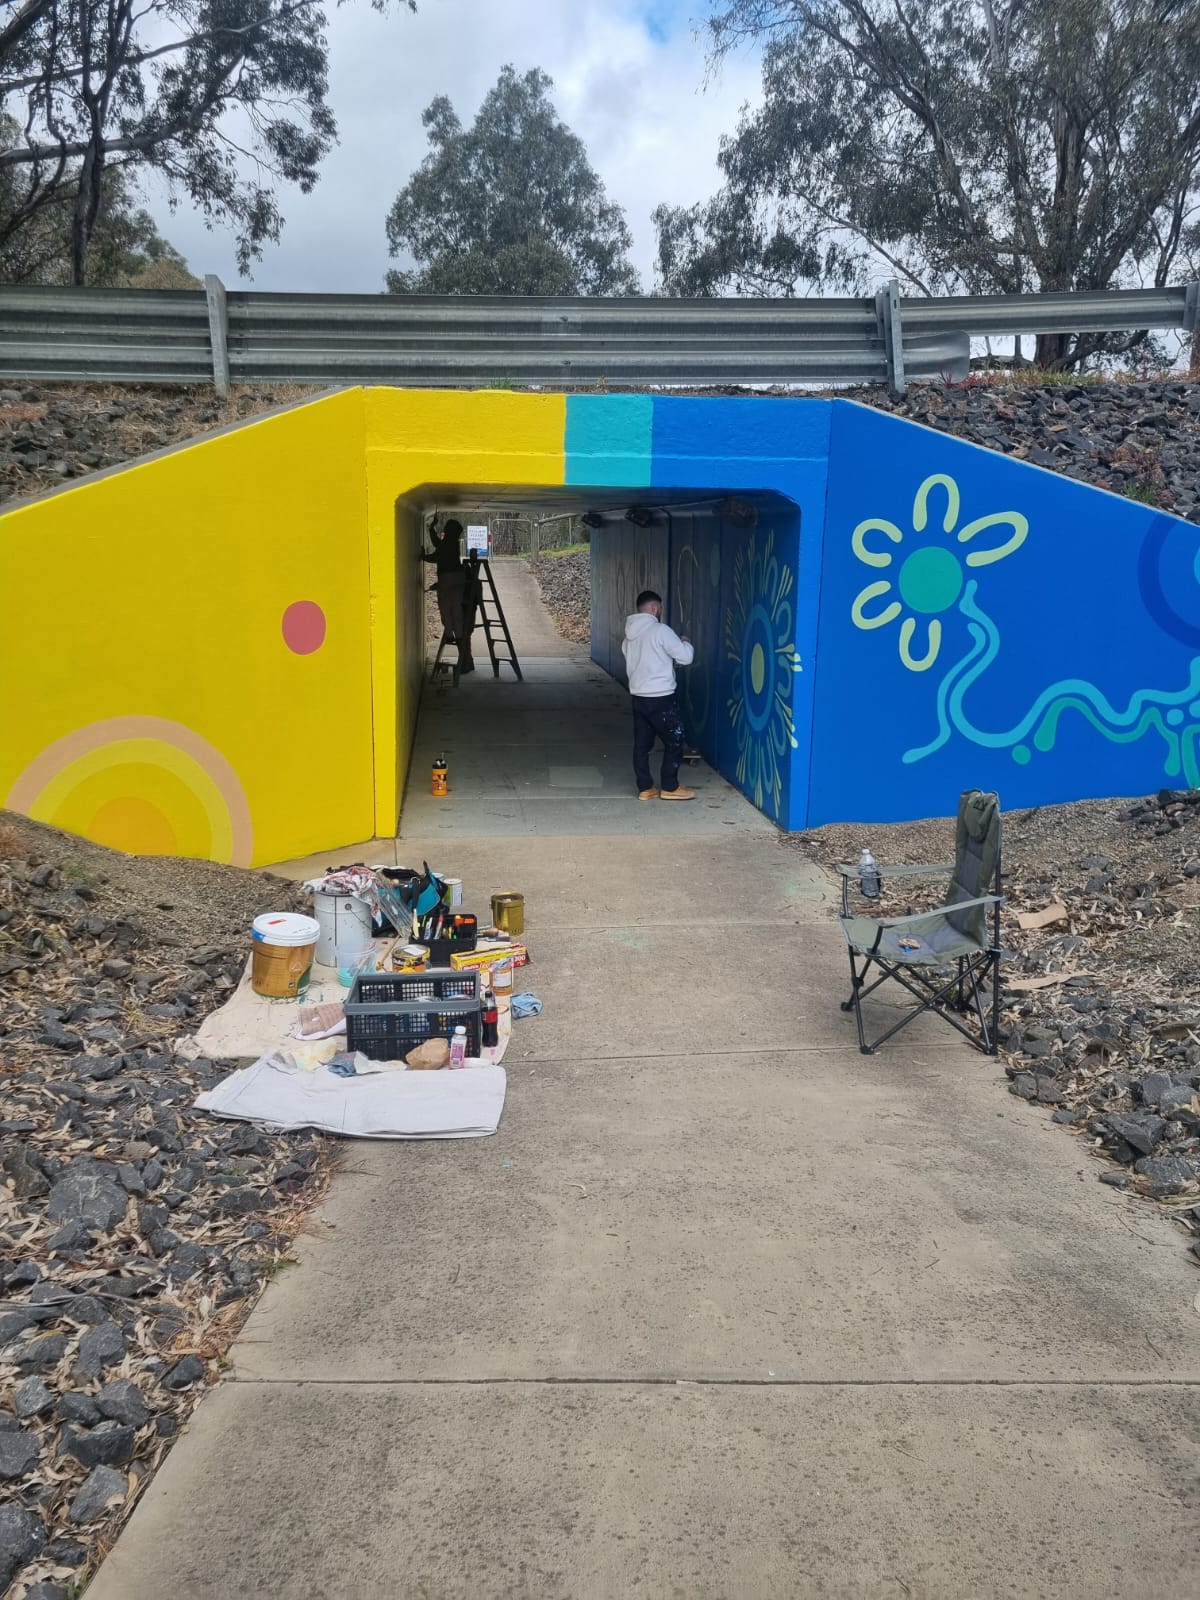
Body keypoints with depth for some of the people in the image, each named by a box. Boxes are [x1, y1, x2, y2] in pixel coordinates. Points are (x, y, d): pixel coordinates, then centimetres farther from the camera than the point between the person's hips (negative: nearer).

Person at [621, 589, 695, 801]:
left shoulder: (629, 634, 10)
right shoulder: (660, 630, -14)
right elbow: (686, 657, -11)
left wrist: (670, 660, 23)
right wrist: (685, 643, 9)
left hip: (639, 697, 7)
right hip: (661, 698, -7)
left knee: (642, 744, 10)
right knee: (674, 742, 5)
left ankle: (645, 788, 15)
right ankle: (670, 788, 9)